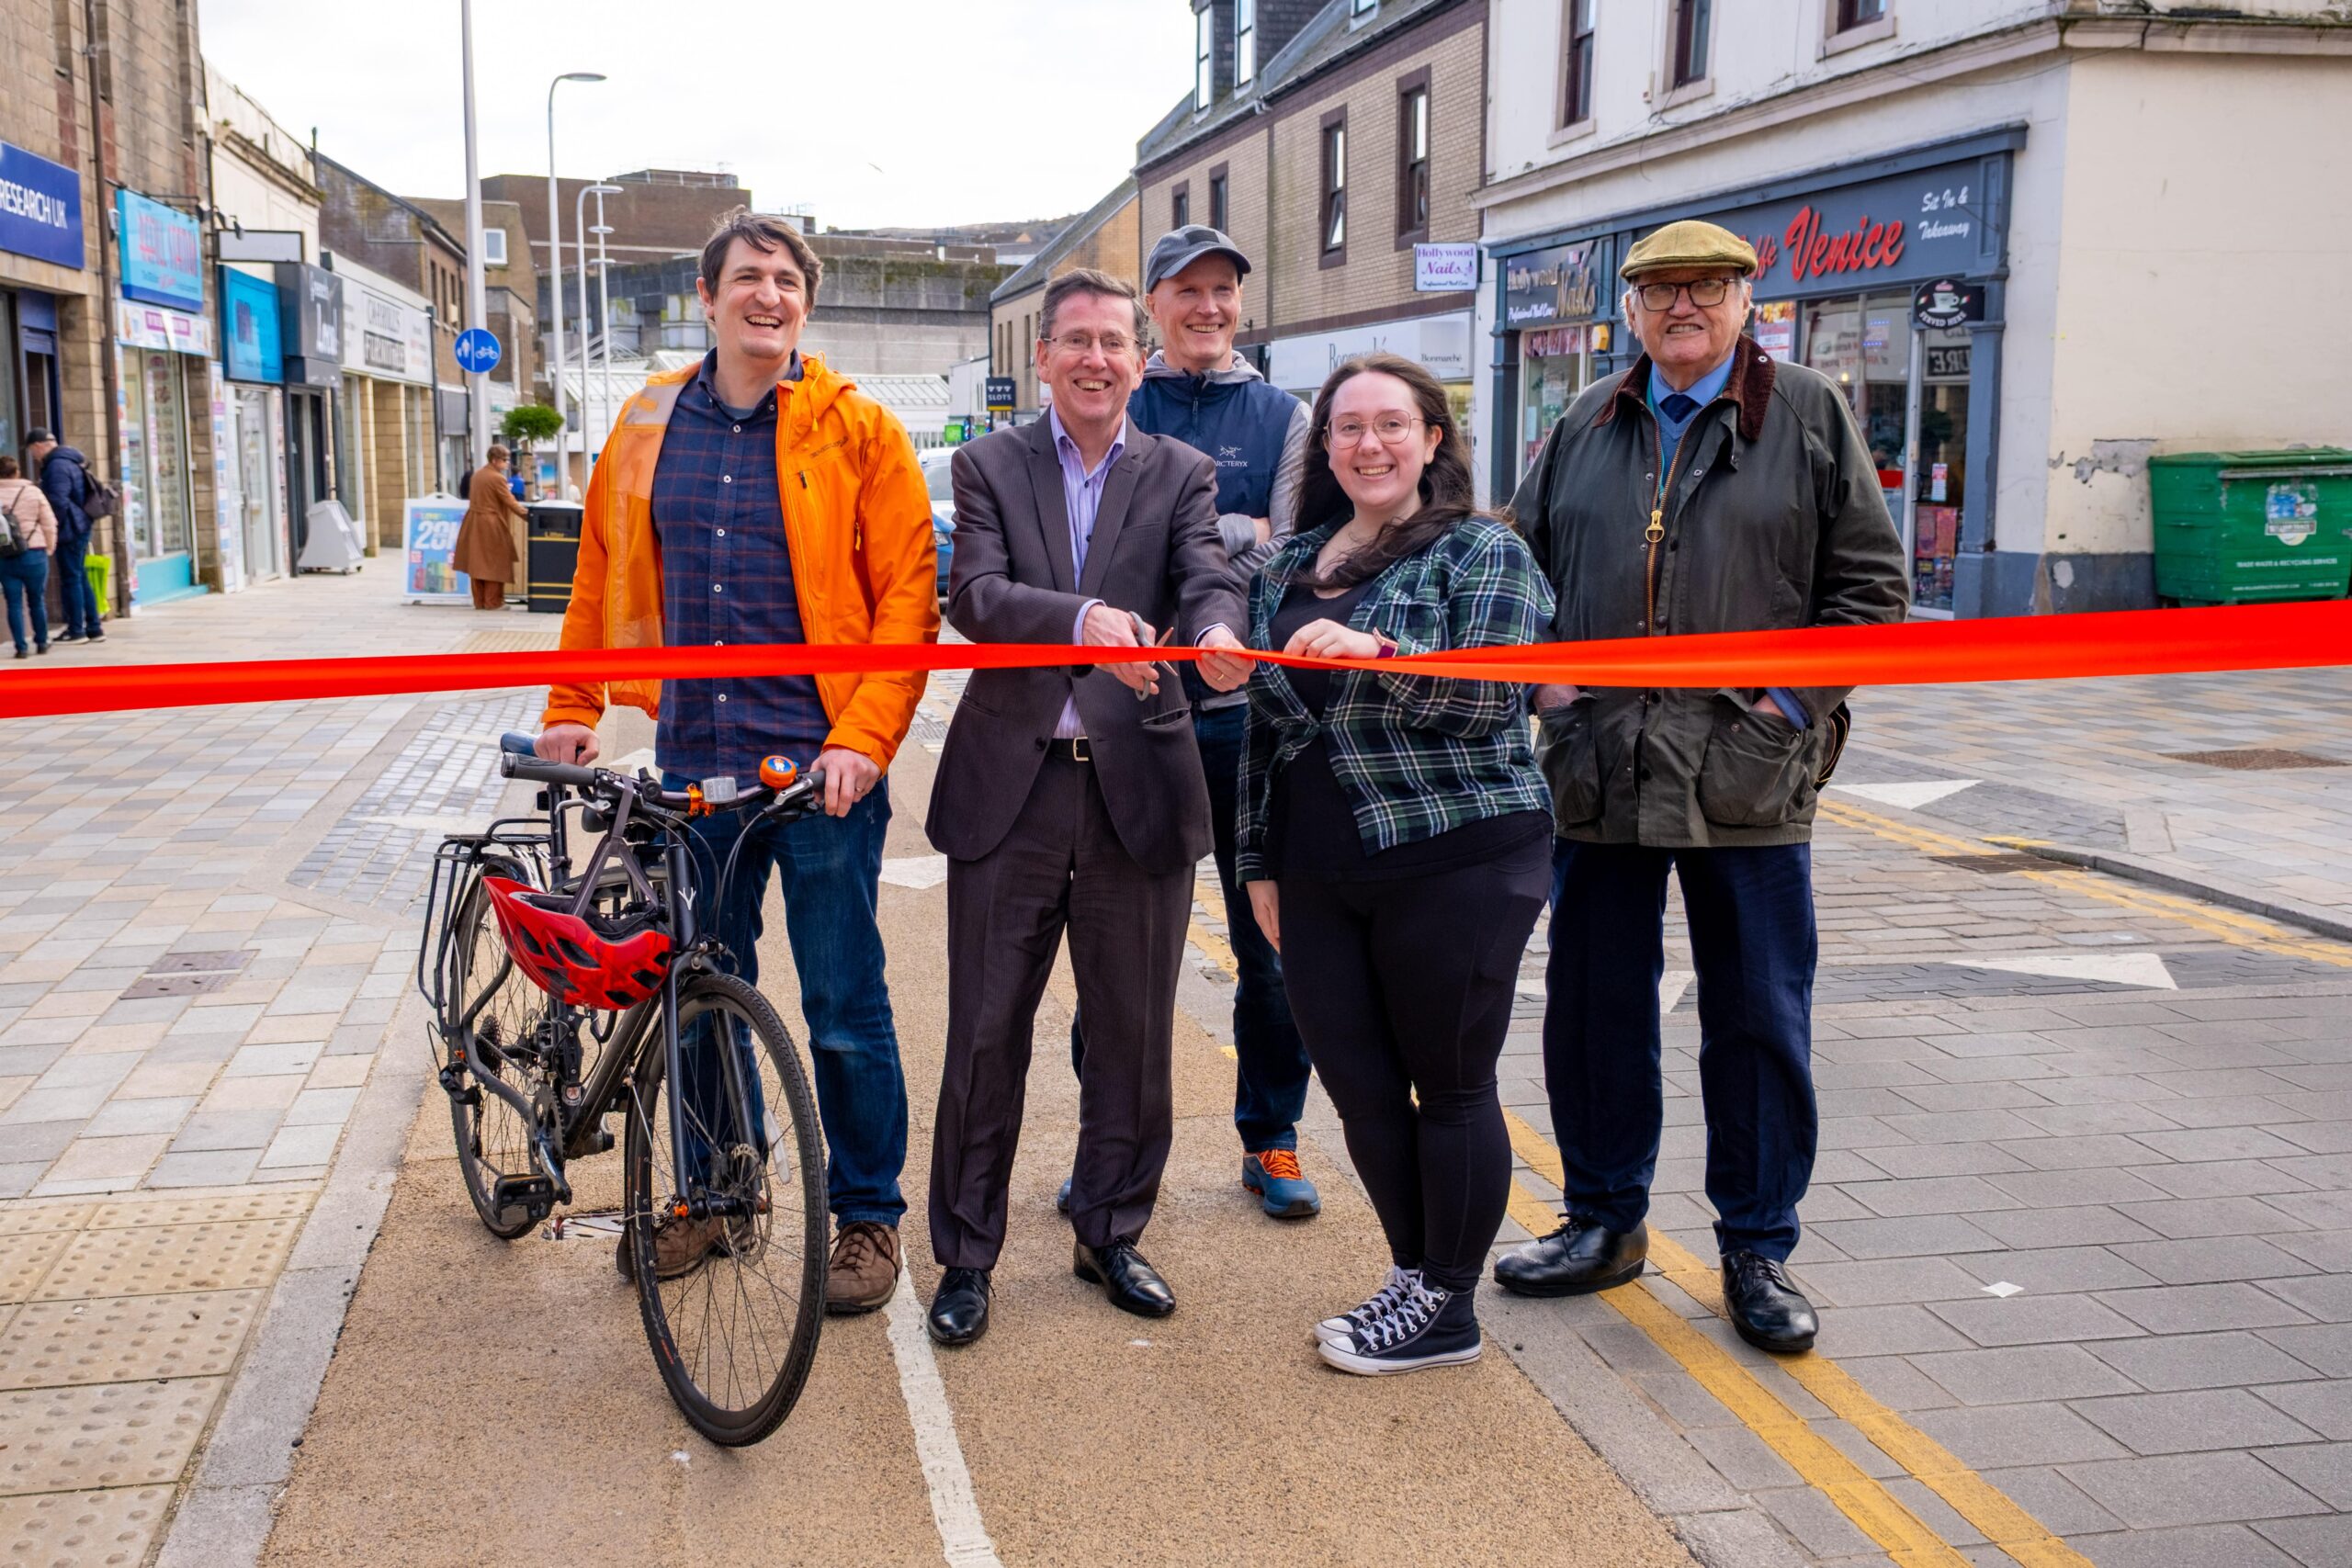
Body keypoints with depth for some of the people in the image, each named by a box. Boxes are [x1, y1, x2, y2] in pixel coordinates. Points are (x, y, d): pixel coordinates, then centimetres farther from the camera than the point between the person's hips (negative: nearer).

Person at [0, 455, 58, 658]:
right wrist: (49, 548, 10)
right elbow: (49, 524, -3)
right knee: (37, 601, 13)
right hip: (33, 554, -1)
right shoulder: (32, 491, -2)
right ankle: (42, 643, 22)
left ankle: (21, 647, 2)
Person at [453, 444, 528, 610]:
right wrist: (526, 515, -11)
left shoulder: (477, 474, 10)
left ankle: (479, 601, 15)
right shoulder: (497, 478, -15)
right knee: (494, 563, 0)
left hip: (474, 522, 8)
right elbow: (510, 502, -16)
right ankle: (493, 602, 3)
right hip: (491, 525, -8)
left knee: (478, 563, 11)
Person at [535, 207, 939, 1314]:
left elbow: (907, 597, -6)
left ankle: (866, 1213, 20)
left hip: (821, 766, -4)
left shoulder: (857, 431, -3)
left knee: (845, 1008, 4)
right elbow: (602, 575, 19)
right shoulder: (649, 427, 9)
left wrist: (862, 738, -15)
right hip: (693, 761, 4)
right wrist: (571, 709, 16)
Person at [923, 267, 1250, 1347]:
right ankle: (966, 1256, 20)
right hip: (1009, 786, -1)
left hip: (1138, 786, 1)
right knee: (987, 1034, 5)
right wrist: (1084, 620, -31)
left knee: (1134, 1034, 11)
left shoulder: (1181, 475, 8)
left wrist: (1218, 636, -34)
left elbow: (1209, 579, -10)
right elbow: (975, 594, -12)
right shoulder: (990, 466, 5)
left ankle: (1111, 1233, 31)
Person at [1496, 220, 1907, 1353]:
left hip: (1747, 780, -3)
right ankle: (1604, 1223, 28)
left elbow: (1870, 583, 2)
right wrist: (1544, 679, 3)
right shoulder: (1585, 428, 12)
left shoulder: (1810, 415, 3)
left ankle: (1757, 1250, 19)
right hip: (1599, 772, 3)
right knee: (1592, 1006, 11)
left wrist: (1794, 703, -7)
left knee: (1759, 1022, 4)